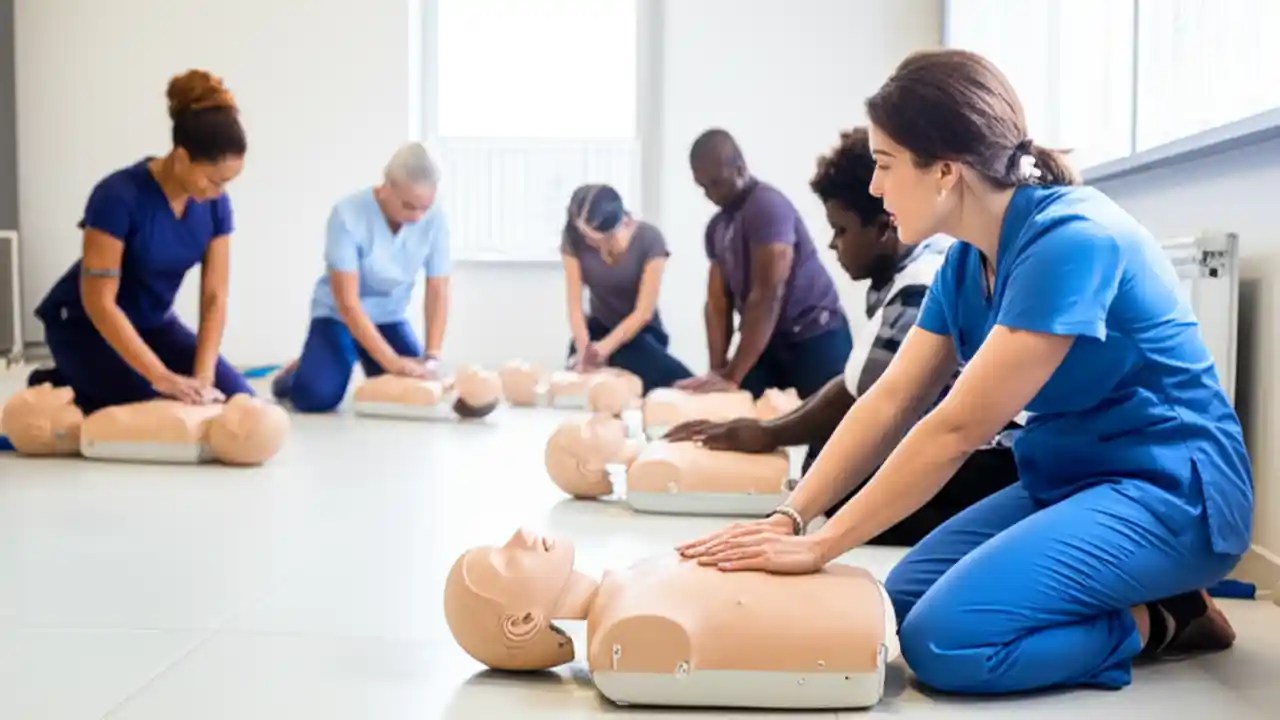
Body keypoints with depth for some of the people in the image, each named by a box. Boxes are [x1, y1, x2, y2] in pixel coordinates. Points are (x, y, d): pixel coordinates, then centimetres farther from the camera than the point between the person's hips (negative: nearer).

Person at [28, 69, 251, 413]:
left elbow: (214, 298, -11)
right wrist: (161, 377, -34)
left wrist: (202, 377, -24)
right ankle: (59, 389, 5)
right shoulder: (119, 196, -28)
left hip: (154, 323, 6)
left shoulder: (215, 205, -12)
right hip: (85, 324, -6)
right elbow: (98, 302, -29)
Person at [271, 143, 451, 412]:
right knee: (317, 397, -25)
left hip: (388, 317, 4)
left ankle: (374, 375, 19)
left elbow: (437, 293, -11)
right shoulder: (348, 214, -27)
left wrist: (432, 355, -23)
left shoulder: (434, 219, -18)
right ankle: (294, 375, 13)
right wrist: (391, 361, -33)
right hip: (338, 314, -3)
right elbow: (348, 303, -26)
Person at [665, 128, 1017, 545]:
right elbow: (858, 384, 11)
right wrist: (770, 426, 8)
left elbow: (857, 398, -14)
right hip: (972, 444, 11)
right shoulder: (933, 259, 10)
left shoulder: (919, 288, -22)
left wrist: (769, 435, 1)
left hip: (994, 462, -11)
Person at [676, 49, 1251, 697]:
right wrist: (789, 517, -9)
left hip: (1169, 490, -9)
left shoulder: (1068, 239, -25)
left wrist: (821, 546, -21)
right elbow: (890, 403, 2)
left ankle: (1156, 622, -2)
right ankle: (1132, 604, 10)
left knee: (947, 639, -22)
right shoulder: (967, 261, 3)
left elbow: (957, 429, -26)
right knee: (904, 602, 2)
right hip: (1070, 482, 9)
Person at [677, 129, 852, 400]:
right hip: (768, 340, 8)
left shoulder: (768, 206, -16)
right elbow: (717, 302, 8)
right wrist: (718, 369, -6)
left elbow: (767, 297, -22)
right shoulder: (717, 227, 9)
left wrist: (733, 377, -22)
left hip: (814, 338, -7)